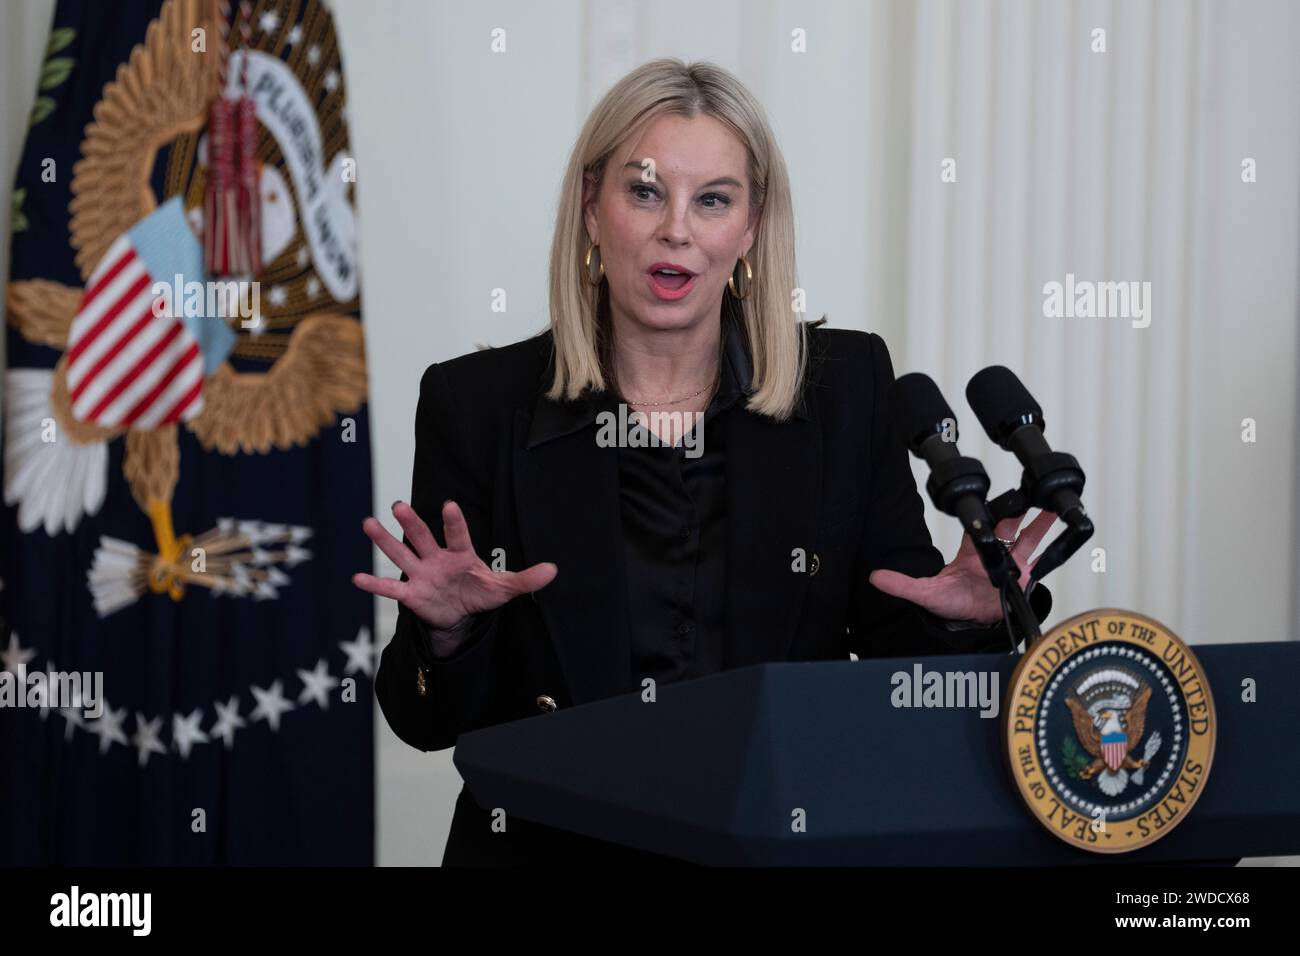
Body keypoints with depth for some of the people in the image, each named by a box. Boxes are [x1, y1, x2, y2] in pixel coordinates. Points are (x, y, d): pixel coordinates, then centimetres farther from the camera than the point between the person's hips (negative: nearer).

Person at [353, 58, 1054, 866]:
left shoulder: (845, 386, 5)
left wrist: (970, 621, -10)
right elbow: (429, 722, 3)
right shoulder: (478, 403, 1)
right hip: (552, 845, -1)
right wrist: (448, 632, -16)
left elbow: (897, 650, 9)